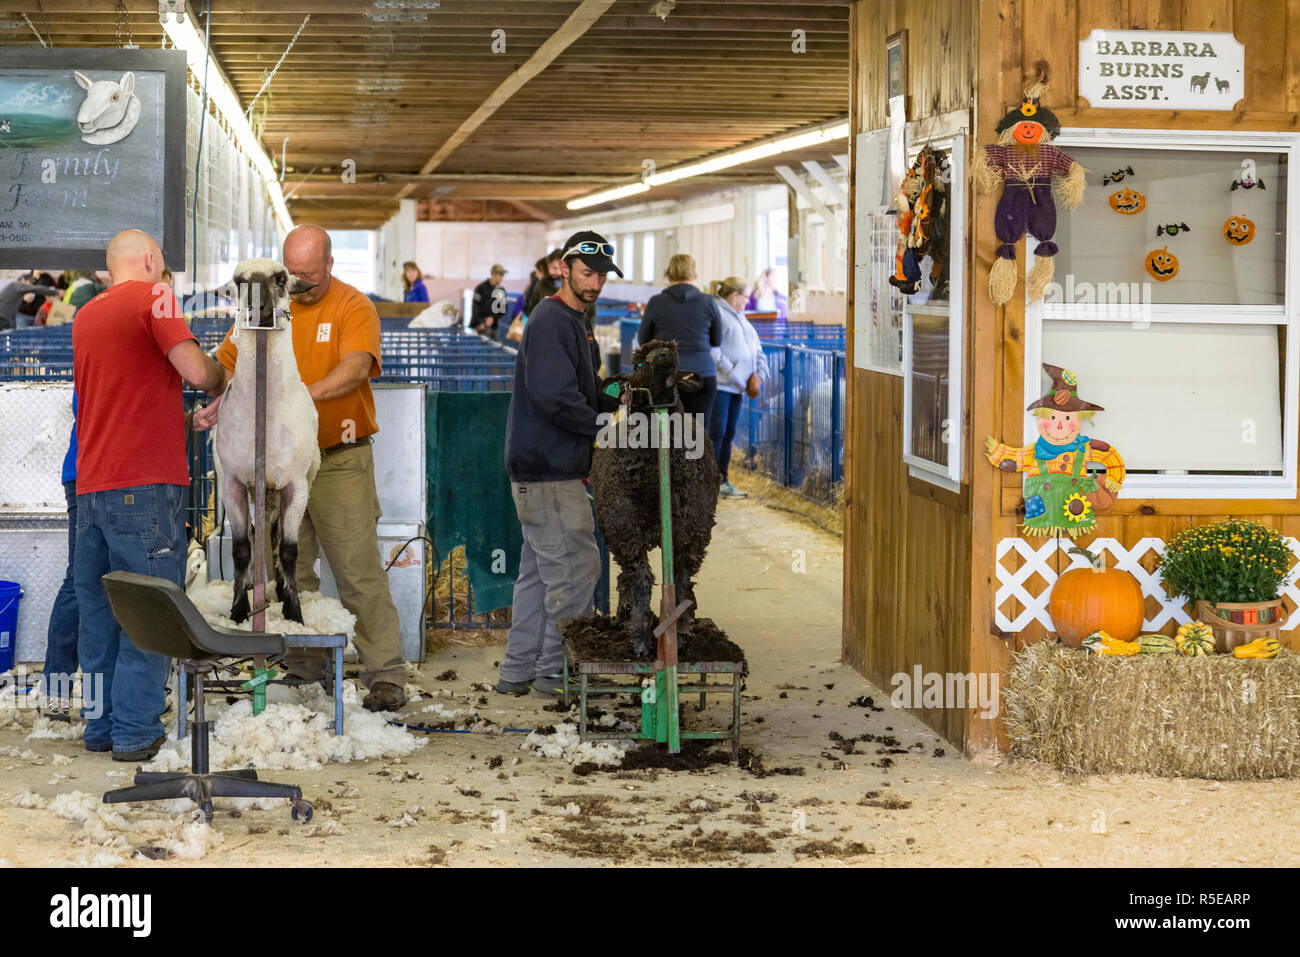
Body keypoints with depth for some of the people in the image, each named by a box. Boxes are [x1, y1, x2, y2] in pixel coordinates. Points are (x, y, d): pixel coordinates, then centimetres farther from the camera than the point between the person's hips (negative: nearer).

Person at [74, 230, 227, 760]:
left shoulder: (85, 315, 17)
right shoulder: (152, 296, -5)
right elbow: (196, 372, -15)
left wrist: (186, 421, 31)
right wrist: (222, 379, 6)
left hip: (91, 486, 7)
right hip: (145, 483, -7)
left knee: (98, 611, 12)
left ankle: (100, 725, 16)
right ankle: (135, 731, -4)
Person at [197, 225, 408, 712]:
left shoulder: (354, 307, -6)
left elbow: (354, 369, -22)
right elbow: (228, 361, 8)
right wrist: (219, 402, -14)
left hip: (340, 462, -5)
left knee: (358, 571, -6)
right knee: (289, 572, 10)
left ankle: (386, 674, -2)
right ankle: (303, 667, 22)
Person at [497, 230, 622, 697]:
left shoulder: (575, 321, 19)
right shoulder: (550, 321, -14)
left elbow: (587, 394, 22)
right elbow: (554, 398, -23)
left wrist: (621, 398, 5)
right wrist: (605, 430, -14)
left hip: (550, 468, 11)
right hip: (549, 471, -11)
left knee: (540, 570, 13)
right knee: (576, 567, -6)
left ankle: (518, 670, 19)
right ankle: (556, 671, 1)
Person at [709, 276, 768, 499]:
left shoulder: (740, 318, 22)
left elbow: (757, 351, 22)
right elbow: (713, 351, -19)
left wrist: (758, 376, 4)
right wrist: (733, 375, -19)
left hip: (735, 387, 9)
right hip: (718, 384, -9)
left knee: (728, 435, 11)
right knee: (716, 433, -11)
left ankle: (722, 482, 17)